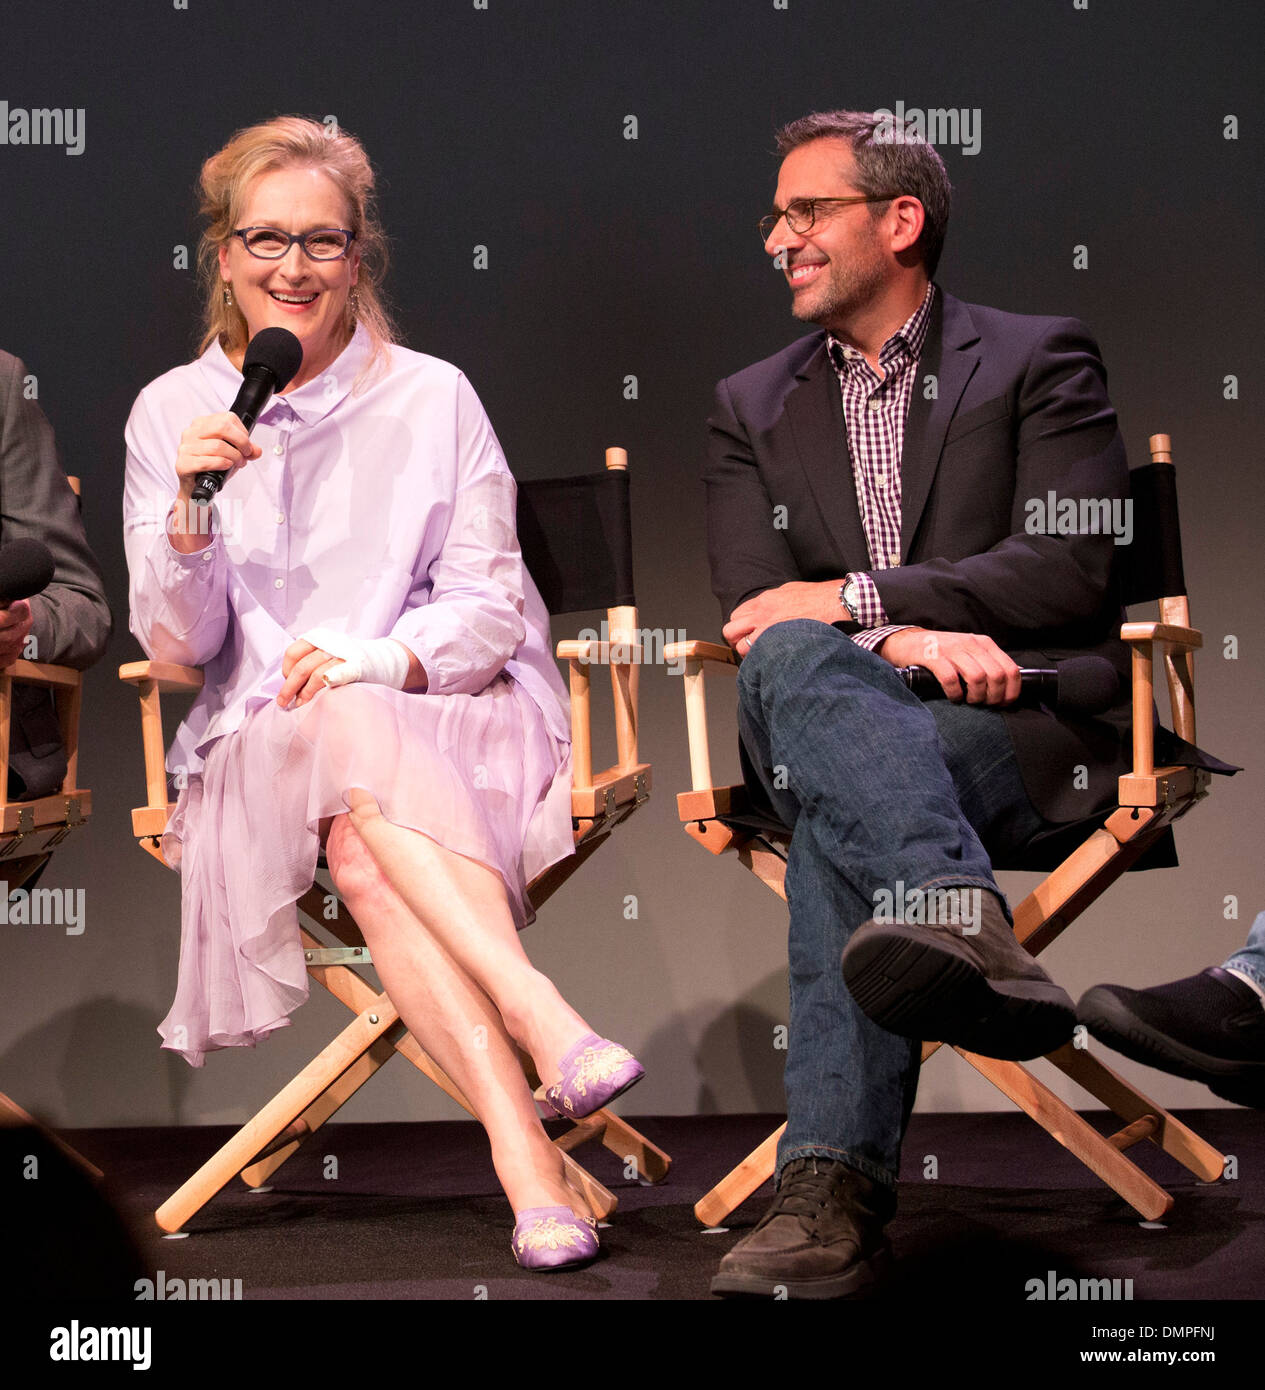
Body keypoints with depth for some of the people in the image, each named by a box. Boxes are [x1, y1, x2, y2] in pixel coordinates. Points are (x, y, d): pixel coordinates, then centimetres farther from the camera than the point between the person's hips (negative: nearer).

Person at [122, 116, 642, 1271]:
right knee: (335, 731, -37)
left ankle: (523, 1153, -45)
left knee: (363, 847, -35)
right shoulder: (172, 412, 11)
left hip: (448, 729, 0)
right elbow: (179, 645, 5)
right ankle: (543, 1019, -48)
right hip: (257, 761, 0)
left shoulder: (433, 398, 9)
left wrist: (386, 659, -18)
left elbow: (488, 605, 3)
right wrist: (193, 510, -14)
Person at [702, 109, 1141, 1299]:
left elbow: (1073, 568, -4)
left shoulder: (1038, 362, 11)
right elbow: (753, 601, 7)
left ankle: (832, 1189, -49)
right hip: (832, 712, 3)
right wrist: (907, 635, -14)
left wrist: (856, 596, -11)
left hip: (1015, 713, -2)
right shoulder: (751, 408, 22)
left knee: (840, 818, -35)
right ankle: (964, 923, -58)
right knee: (791, 660, -36)